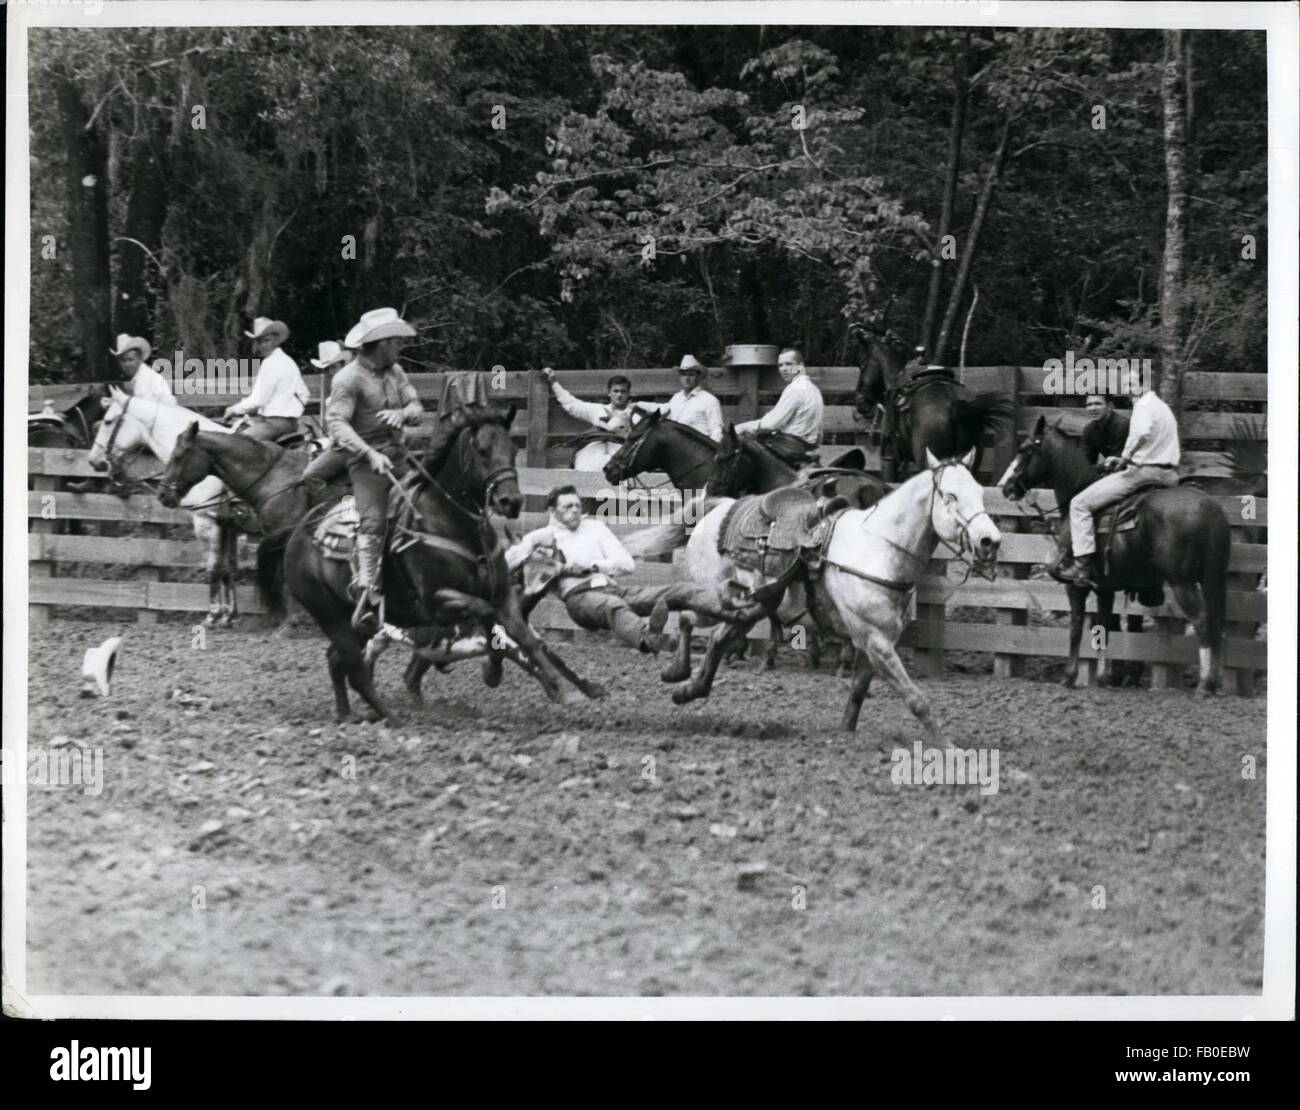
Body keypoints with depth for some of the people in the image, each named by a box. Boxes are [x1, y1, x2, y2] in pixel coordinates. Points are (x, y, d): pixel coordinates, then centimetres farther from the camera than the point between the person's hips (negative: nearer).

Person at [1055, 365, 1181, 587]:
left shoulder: (1144, 405, -10)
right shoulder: (1163, 408, 22)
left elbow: (1142, 432, -33)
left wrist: (1125, 457, -20)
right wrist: (1123, 460, 22)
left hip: (1141, 473, -10)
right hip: (1169, 475, 10)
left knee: (1080, 504, -6)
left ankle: (1084, 565, -13)